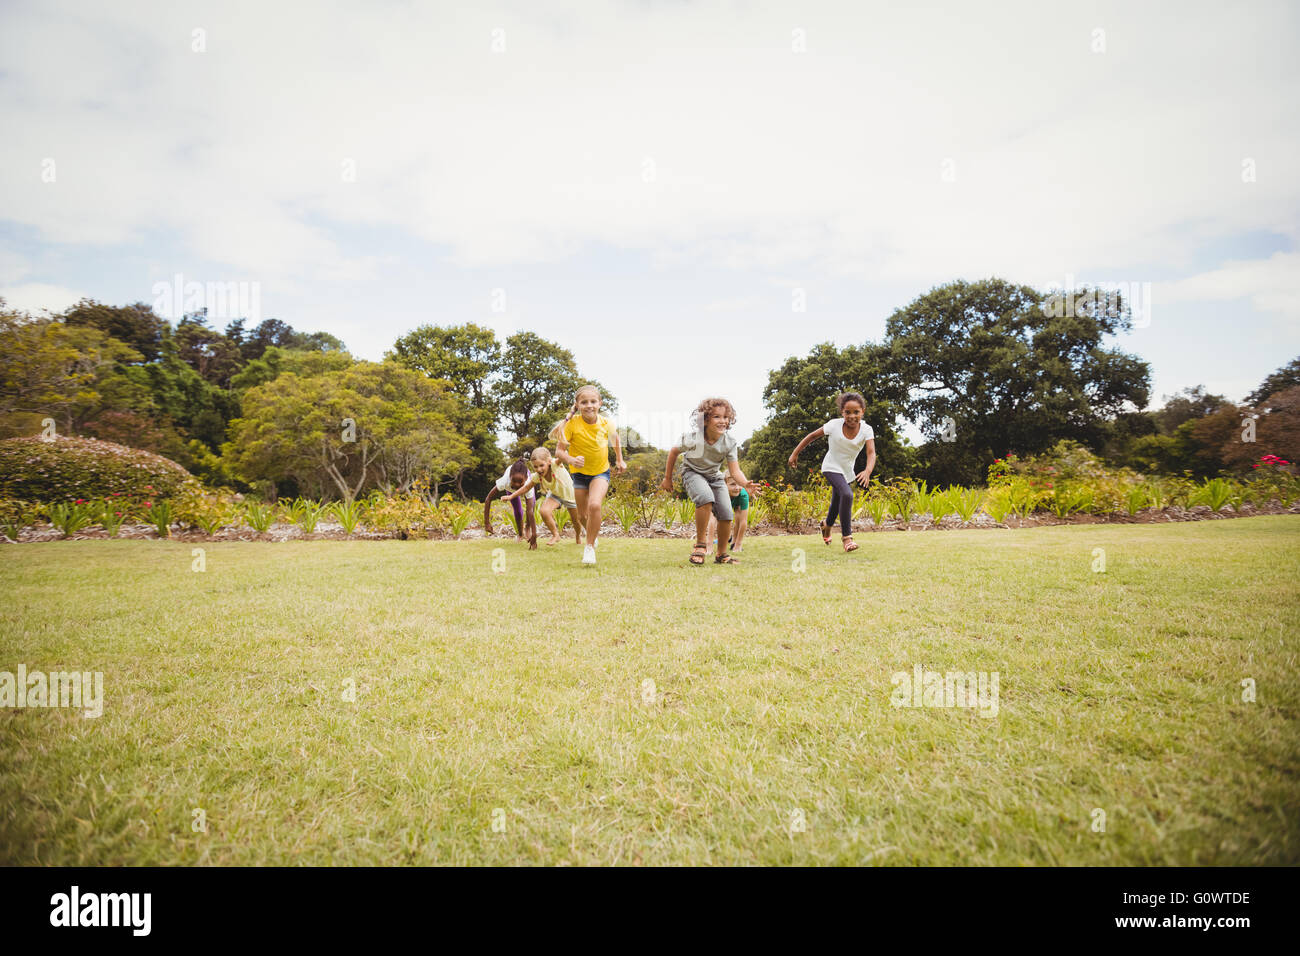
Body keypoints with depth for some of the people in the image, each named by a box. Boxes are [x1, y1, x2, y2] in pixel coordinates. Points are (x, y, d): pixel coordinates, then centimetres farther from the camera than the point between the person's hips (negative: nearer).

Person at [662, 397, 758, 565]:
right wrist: (668, 478, 0)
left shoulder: (729, 442, -20)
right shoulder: (693, 438, -27)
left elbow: (735, 471, -19)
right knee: (706, 498, -35)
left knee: (726, 514, -12)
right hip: (692, 473, -3)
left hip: (714, 476, 4)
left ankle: (722, 554, 13)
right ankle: (700, 544, -18)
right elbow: (674, 451, -8)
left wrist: (746, 483, -42)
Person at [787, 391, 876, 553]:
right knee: (847, 495, -28)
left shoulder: (866, 430, -19)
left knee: (837, 504, 19)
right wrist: (795, 454, -4)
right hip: (831, 468, -4)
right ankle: (846, 536, -18)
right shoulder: (834, 425, -21)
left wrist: (868, 471, -51)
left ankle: (826, 525, 53)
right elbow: (812, 436, -8)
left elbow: (871, 452, -31)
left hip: (847, 471, 4)